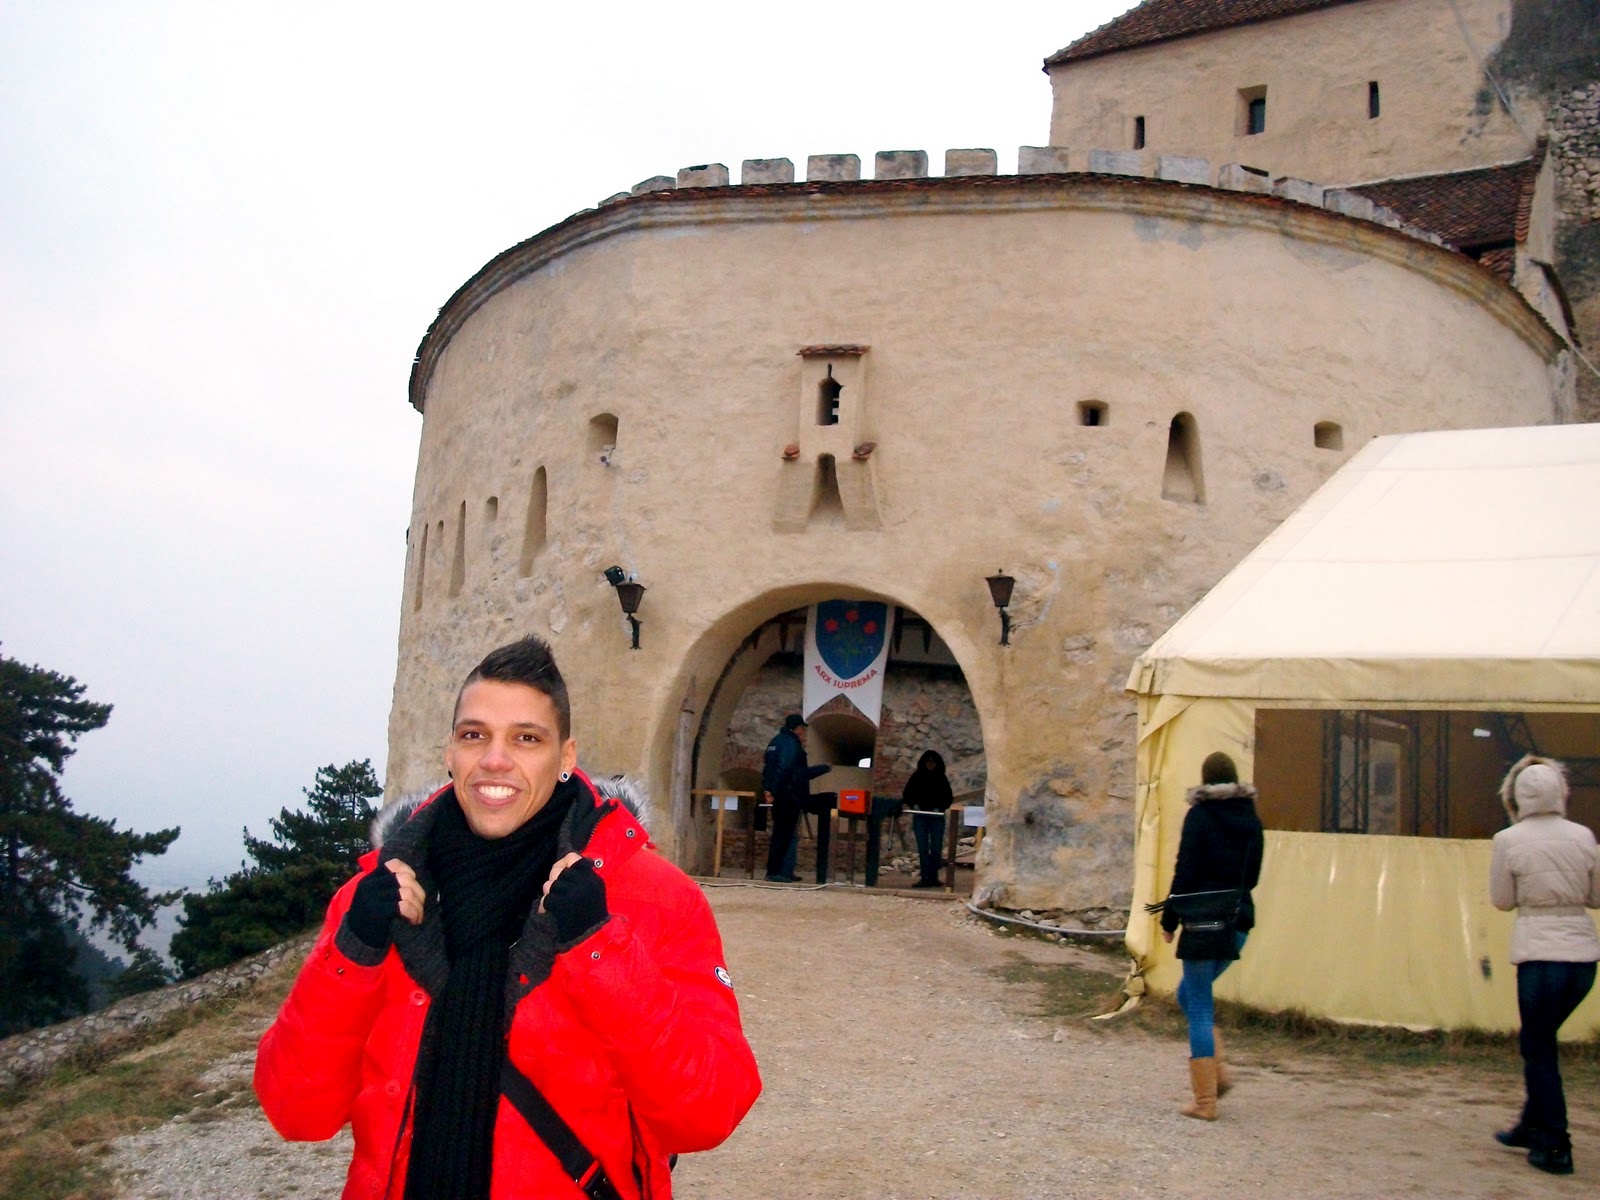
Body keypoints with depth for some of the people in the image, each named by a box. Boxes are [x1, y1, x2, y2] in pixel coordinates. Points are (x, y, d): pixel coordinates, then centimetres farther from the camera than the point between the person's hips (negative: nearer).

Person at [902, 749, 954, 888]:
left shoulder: (942, 778, 7)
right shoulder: (917, 777, 6)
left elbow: (948, 798, 6)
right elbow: (907, 794, 5)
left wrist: (940, 808, -10)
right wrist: (913, 805, -12)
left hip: (937, 818, 0)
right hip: (920, 817, 0)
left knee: (936, 849, -1)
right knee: (923, 849, -3)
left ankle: (933, 877, 7)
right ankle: (925, 878, -3)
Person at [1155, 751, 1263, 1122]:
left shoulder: (1200, 815, -9)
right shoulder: (1250, 819, 7)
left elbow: (1185, 871, -11)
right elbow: (1253, 874, 14)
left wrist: (1169, 919, -4)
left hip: (1203, 921, -6)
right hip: (1239, 922, 6)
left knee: (1199, 1007, 0)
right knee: (1190, 993, 22)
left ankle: (1205, 1100, 1)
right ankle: (1217, 1072, 12)